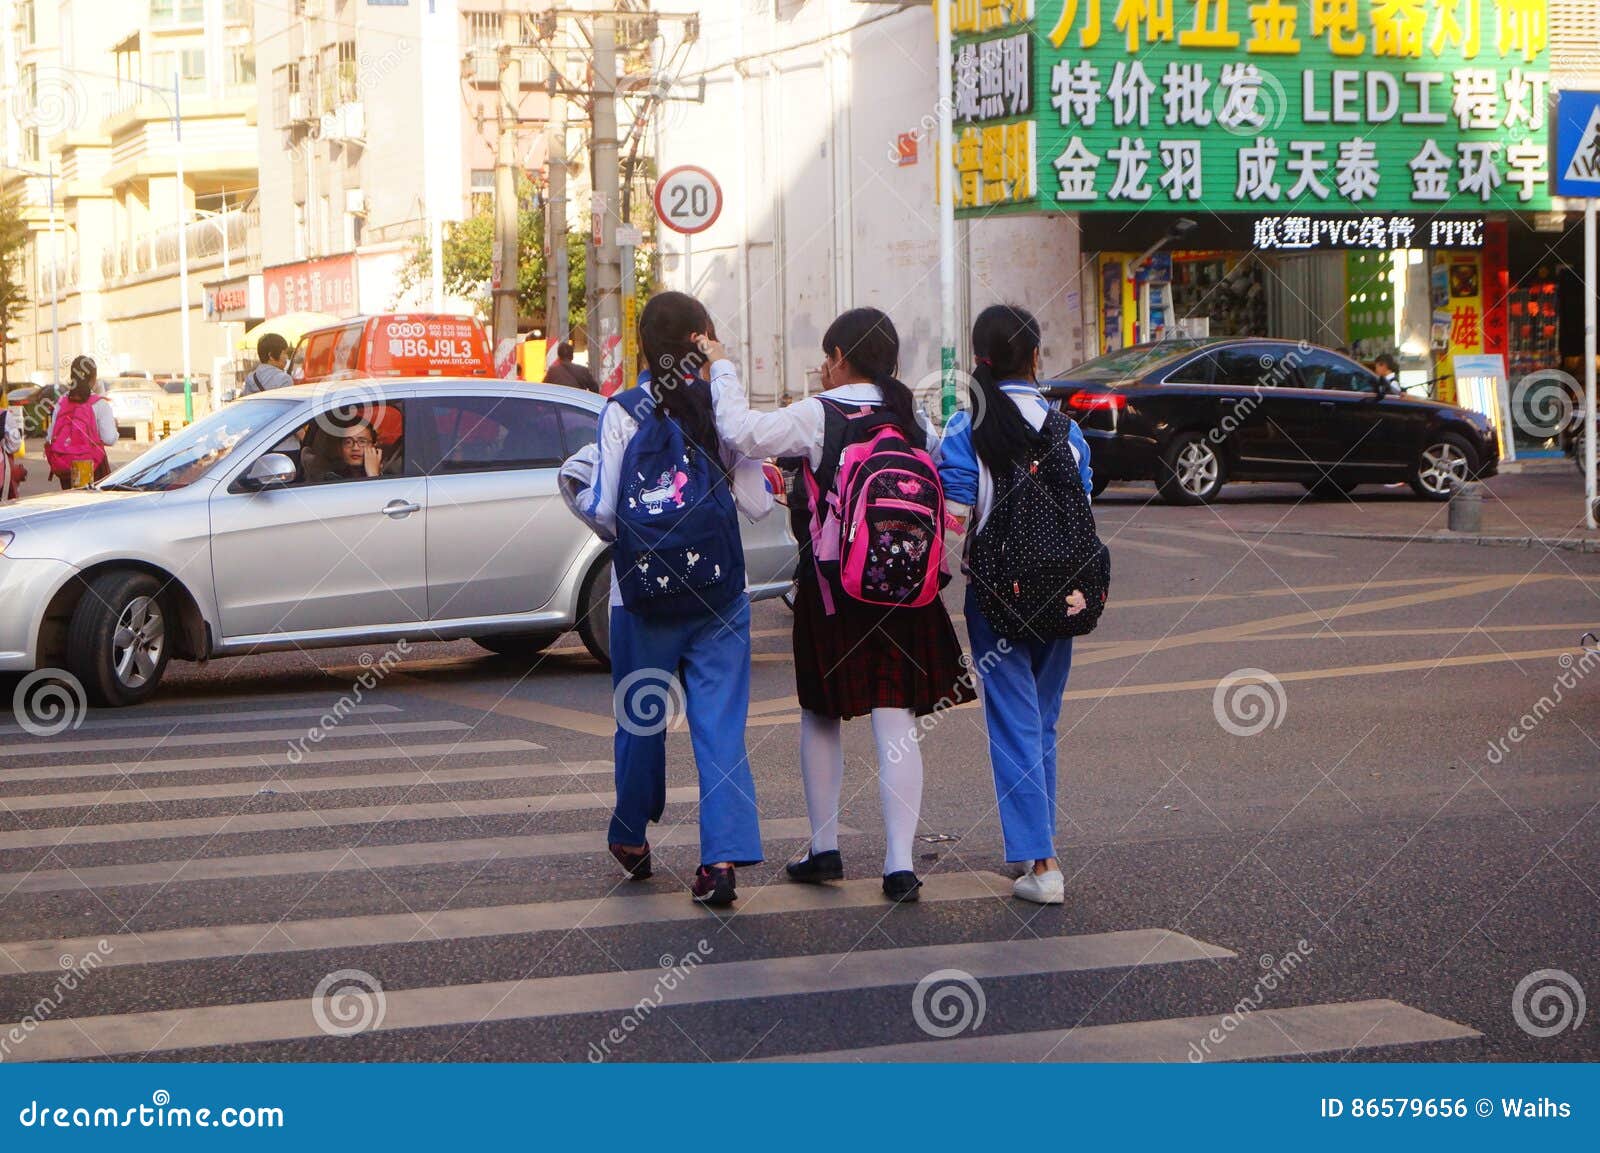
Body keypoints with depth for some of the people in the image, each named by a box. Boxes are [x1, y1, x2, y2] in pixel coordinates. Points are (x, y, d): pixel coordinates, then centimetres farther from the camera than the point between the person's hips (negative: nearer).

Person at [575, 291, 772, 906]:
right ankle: (723, 856, -8)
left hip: (642, 592, 0)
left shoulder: (624, 411, -7)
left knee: (640, 718, 16)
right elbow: (757, 504, 1)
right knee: (721, 726, 2)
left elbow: (601, 510, -9)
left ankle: (631, 839, 32)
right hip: (719, 594, 1)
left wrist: (578, 494, 15)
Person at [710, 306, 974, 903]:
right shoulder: (909, 419, 6)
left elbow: (742, 431, -18)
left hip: (831, 586, -3)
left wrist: (723, 372, -4)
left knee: (821, 717, 15)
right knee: (896, 725, 1)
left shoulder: (818, 416, -9)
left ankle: (824, 848, 22)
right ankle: (900, 862, -5)